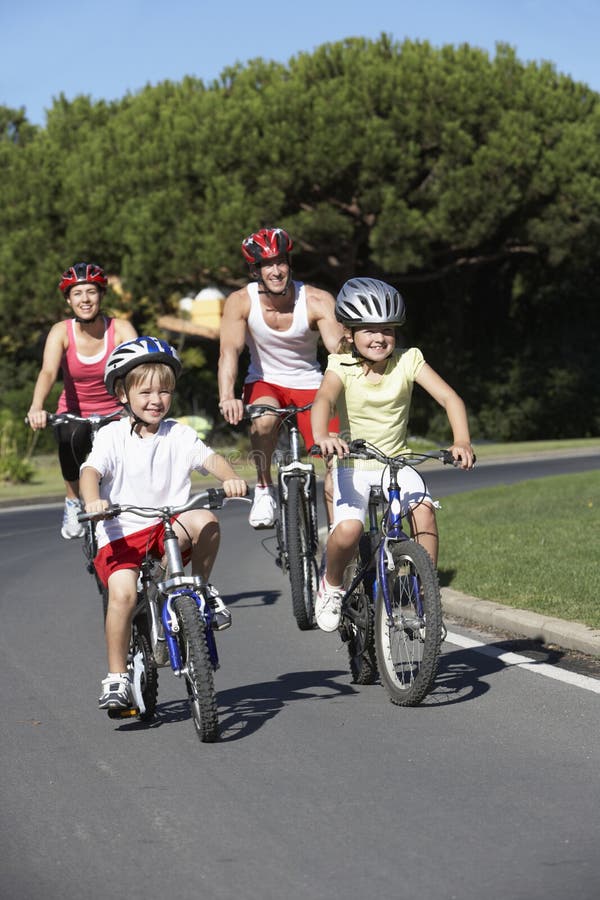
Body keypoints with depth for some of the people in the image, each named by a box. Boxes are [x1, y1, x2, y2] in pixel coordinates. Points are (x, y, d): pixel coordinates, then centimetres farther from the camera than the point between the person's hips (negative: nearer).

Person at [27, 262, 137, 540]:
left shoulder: (120, 329, -12)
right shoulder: (61, 332, -12)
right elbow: (48, 371, -28)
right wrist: (36, 408, -48)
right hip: (74, 415, 0)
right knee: (72, 434, -35)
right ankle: (73, 503, -12)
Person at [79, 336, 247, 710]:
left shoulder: (178, 434, 6)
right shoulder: (112, 436, 0)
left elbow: (210, 458, -7)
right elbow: (91, 471, -14)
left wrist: (232, 478, -29)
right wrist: (93, 501, -36)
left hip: (170, 525, 2)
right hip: (122, 530, -2)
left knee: (205, 521, -30)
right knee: (123, 593, -25)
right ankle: (116, 677, -10)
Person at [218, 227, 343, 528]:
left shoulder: (318, 301, -19)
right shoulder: (240, 302, -16)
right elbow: (230, 351, -27)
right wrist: (227, 397, -44)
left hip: (309, 385, 0)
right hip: (264, 382, 0)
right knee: (264, 419, -36)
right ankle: (264, 488, -13)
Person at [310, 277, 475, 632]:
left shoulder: (408, 361, -7)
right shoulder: (342, 367, -10)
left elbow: (449, 396, -16)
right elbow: (324, 399, -30)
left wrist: (462, 440, -34)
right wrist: (322, 436, -52)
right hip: (354, 465, -2)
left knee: (423, 509, -28)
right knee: (348, 530, -26)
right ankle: (332, 586, 6)